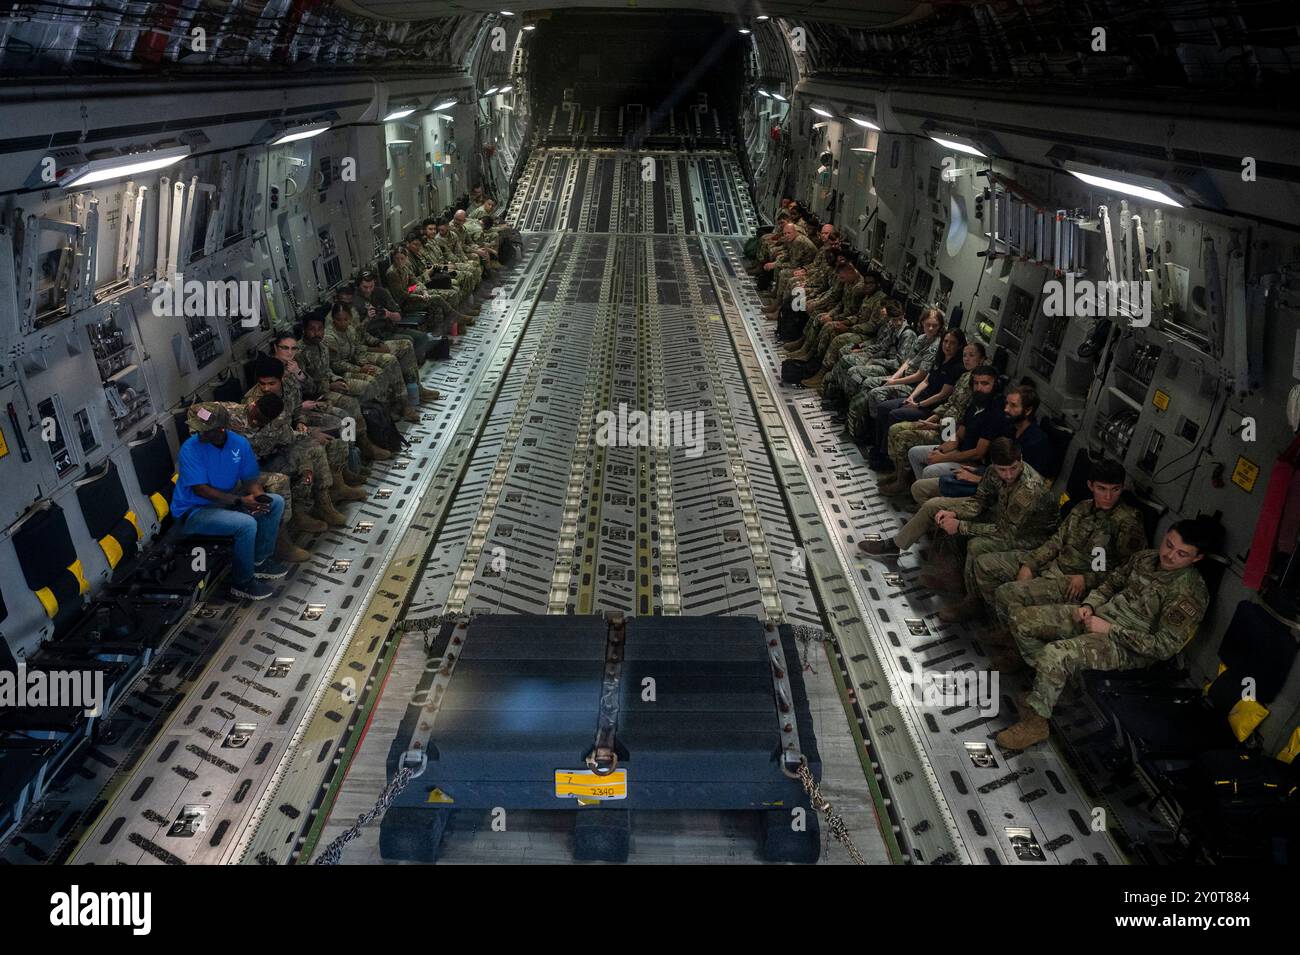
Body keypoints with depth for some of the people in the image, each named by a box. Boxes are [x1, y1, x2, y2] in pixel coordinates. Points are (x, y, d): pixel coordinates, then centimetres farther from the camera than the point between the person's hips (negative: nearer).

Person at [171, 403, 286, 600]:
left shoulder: (240, 443, -5)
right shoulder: (191, 448, -21)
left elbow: (250, 479, 1)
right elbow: (200, 489, -24)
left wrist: (259, 496, -22)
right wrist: (240, 500, -29)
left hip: (226, 501, 7)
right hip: (194, 511, -7)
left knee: (276, 502, -5)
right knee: (247, 524, -29)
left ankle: (259, 560, 8)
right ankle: (242, 583, -9)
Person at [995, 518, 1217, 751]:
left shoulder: (1191, 592, -17)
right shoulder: (1145, 558, 5)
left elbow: (1164, 647, -19)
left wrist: (1110, 629, -19)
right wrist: (1088, 605, 1)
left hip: (1127, 647, -8)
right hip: (1096, 617, 8)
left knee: (1055, 653, -32)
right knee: (1021, 618, -3)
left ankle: (1035, 723, -12)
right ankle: (1049, 685, 13)